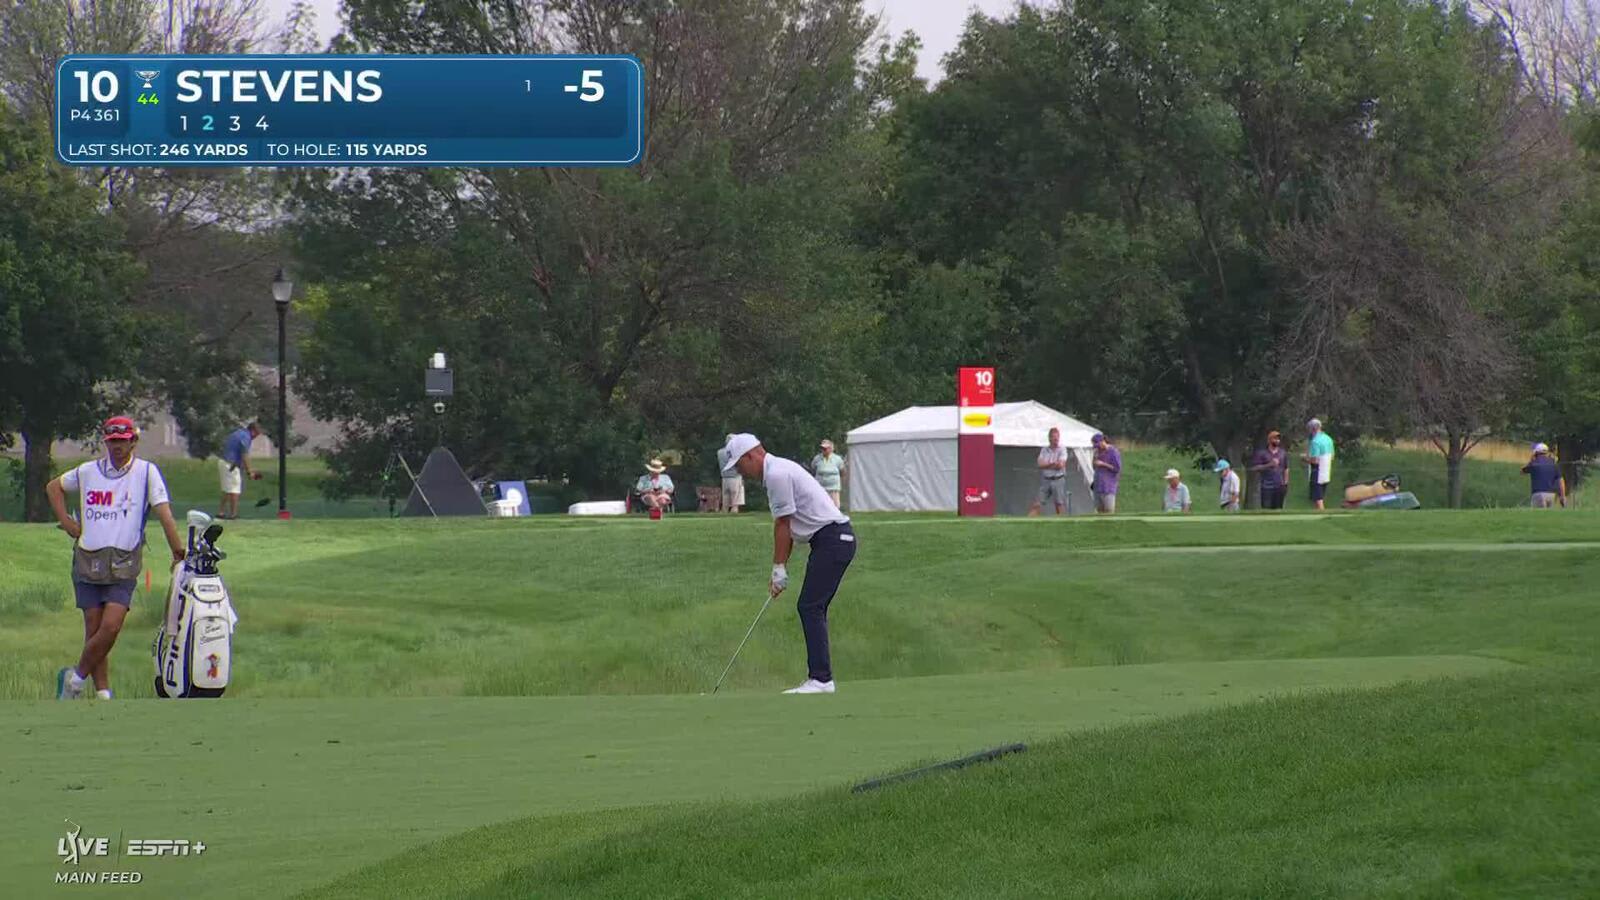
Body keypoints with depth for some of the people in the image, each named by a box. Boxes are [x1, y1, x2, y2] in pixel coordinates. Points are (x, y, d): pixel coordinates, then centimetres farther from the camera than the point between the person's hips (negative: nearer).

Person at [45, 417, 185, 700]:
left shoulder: (146, 472, 0)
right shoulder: (88, 471, 8)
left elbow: (164, 512, -5)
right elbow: (53, 487, 25)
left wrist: (178, 552, -12)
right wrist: (66, 522, 11)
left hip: (123, 565, -2)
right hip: (88, 560, 2)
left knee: (111, 627, -15)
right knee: (94, 629, 1)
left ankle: (77, 677, 3)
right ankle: (102, 693, 8)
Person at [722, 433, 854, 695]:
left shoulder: (777, 474, -15)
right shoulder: (778, 471, 17)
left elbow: (783, 526, -13)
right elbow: (787, 526, 19)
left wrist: (779, 570, -6)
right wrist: (780, 569, 16)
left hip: (832, 541, -10)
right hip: (833, 539, 10)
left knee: (810, 607, -12)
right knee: (812, 609, 10)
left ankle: (821, 679, -15)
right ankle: (820, 676, 10)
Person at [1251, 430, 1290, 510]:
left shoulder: (1283, 453, 9)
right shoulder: (1262, 453, -2)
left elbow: (1286, 469, 15)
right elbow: (1254, 468, -7)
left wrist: (1285, 484, 8)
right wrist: (1269, 465, -17)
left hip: (1279, 487, 3)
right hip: (1267, 487, -3)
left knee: (1278, 509, 4)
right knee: (1266, 510, -8)